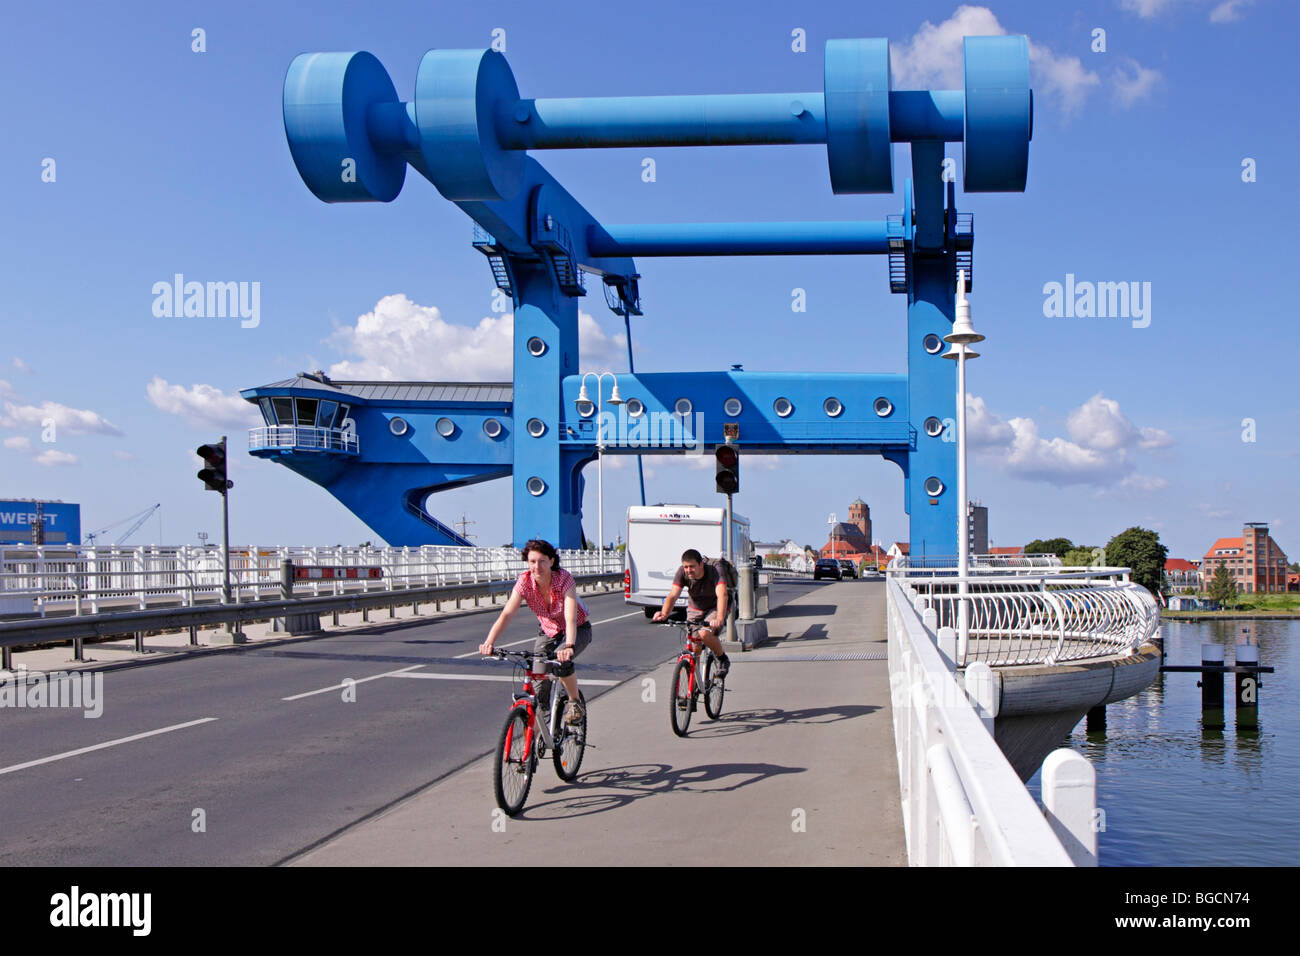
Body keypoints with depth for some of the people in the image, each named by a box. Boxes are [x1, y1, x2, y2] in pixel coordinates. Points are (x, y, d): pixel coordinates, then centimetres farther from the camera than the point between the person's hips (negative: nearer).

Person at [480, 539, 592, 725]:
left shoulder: (564, 579, -30)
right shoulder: (525, 581, -22)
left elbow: (570, 618, -41)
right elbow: (506, 614, -30)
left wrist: (569, 645, -59)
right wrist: (489, 642, -46)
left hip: (578, 630, -4)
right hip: (549, 631, 4)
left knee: (561, 661, -32)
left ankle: (575, 702, -6)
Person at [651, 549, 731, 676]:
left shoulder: (714, 572, -30)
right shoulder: (682, 573, -20)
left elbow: (722, 595, -44)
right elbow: (673, 595, -28)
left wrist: (719, 619, -61)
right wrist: (664, 614, -49)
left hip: (715, 609, -4)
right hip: (695, 610, 4)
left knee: (704, 635, -29)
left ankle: (723, 659, -2)